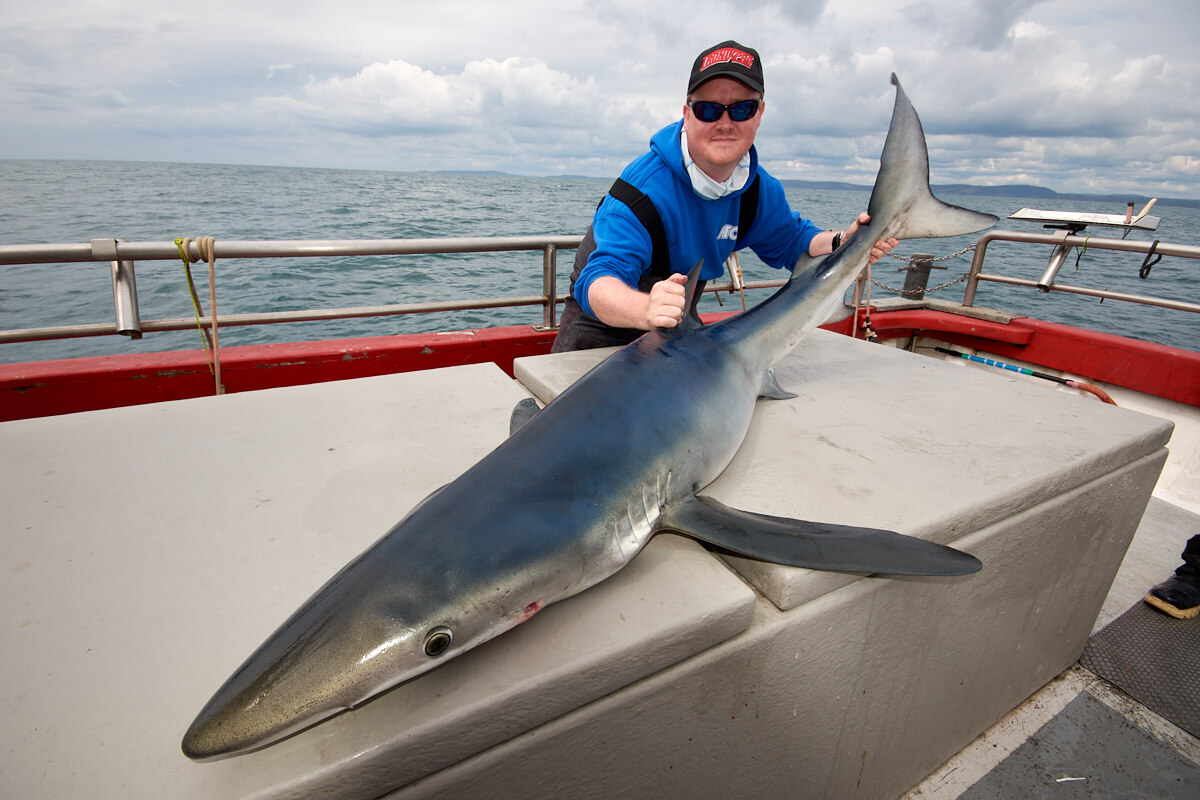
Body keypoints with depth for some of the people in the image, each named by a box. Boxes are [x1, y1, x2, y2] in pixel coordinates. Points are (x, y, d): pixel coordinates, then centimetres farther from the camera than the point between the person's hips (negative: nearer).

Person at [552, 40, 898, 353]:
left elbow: (791, 240, 10)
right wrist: (647, 310, -67)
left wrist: (843, 242, -13)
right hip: (602, 328, -5)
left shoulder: (759, 189, -9)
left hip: (680, 327, 6)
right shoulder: (645, 186, -33)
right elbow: (599, 280, -44)